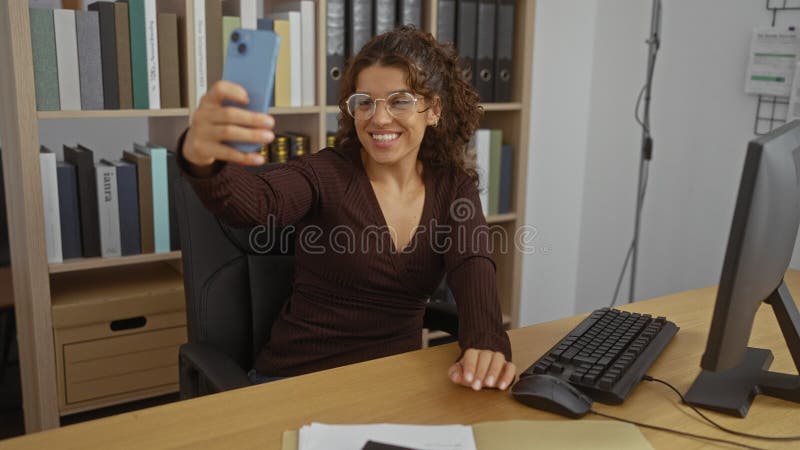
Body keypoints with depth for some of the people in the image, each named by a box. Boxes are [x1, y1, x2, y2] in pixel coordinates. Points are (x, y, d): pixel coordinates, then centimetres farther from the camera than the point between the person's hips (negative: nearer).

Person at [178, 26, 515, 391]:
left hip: (397, 378, 2)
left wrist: (485, 341, -36)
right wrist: (203, 162, -51)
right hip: (297, 376, -1)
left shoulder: (454, 187, 1)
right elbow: (255, 203, -29)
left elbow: (472, 263, -15)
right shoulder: (325, 173, -9)